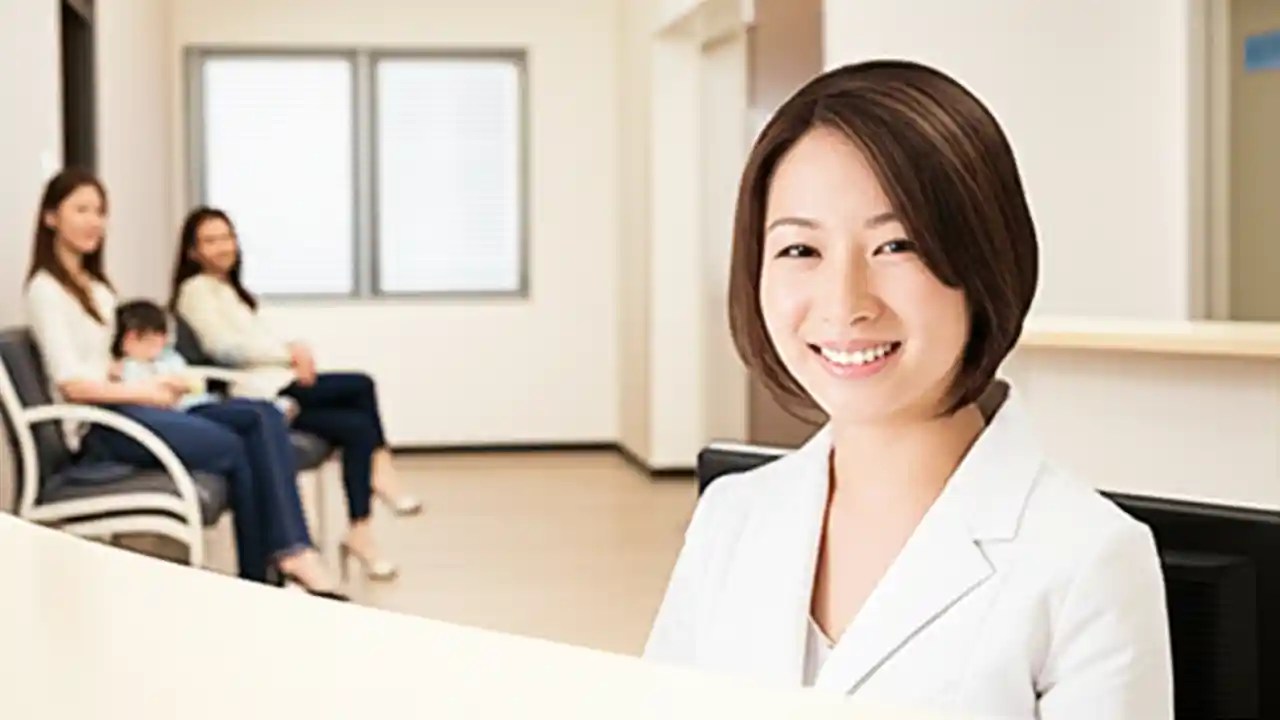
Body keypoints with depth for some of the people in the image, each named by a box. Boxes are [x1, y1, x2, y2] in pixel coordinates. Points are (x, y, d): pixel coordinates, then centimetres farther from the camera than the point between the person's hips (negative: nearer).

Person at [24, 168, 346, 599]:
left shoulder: (95, 287, 24)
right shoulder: (46, 290, -4)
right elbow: (72, 385, -13)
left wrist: (155, 385, 1)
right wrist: (146, 391, -9)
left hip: (123, 407, 8)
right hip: (98, 427, -8)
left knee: (262, 418, -14)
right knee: (234, 448, -21)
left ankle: (289, 552, -26)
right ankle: (259, 575, -8)